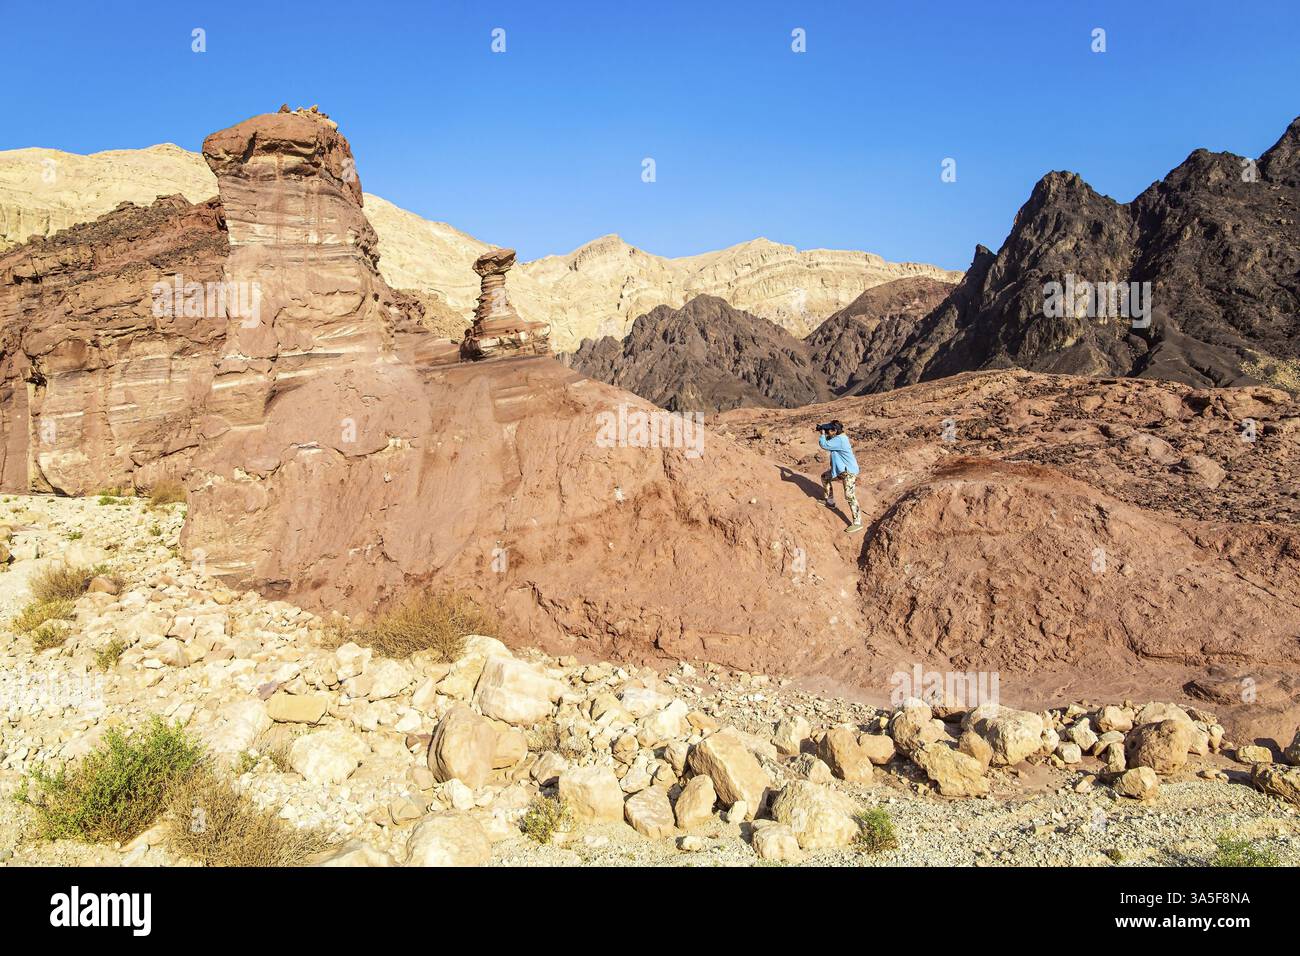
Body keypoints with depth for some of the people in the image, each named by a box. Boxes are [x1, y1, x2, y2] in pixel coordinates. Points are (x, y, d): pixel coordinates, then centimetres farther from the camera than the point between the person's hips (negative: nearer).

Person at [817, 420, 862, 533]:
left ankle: (857, 523, -17)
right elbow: (829, 444, 24)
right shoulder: (839, 438, 8)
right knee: (825, 476, 26)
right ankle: (830, 502, 35)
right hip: (840, 469, 11)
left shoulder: (839, 440, -23)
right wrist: (824, 434, 9)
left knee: (850, 496, -15)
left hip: (848, 471, -11)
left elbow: (824, 445, -28)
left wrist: (822, 434, -11)